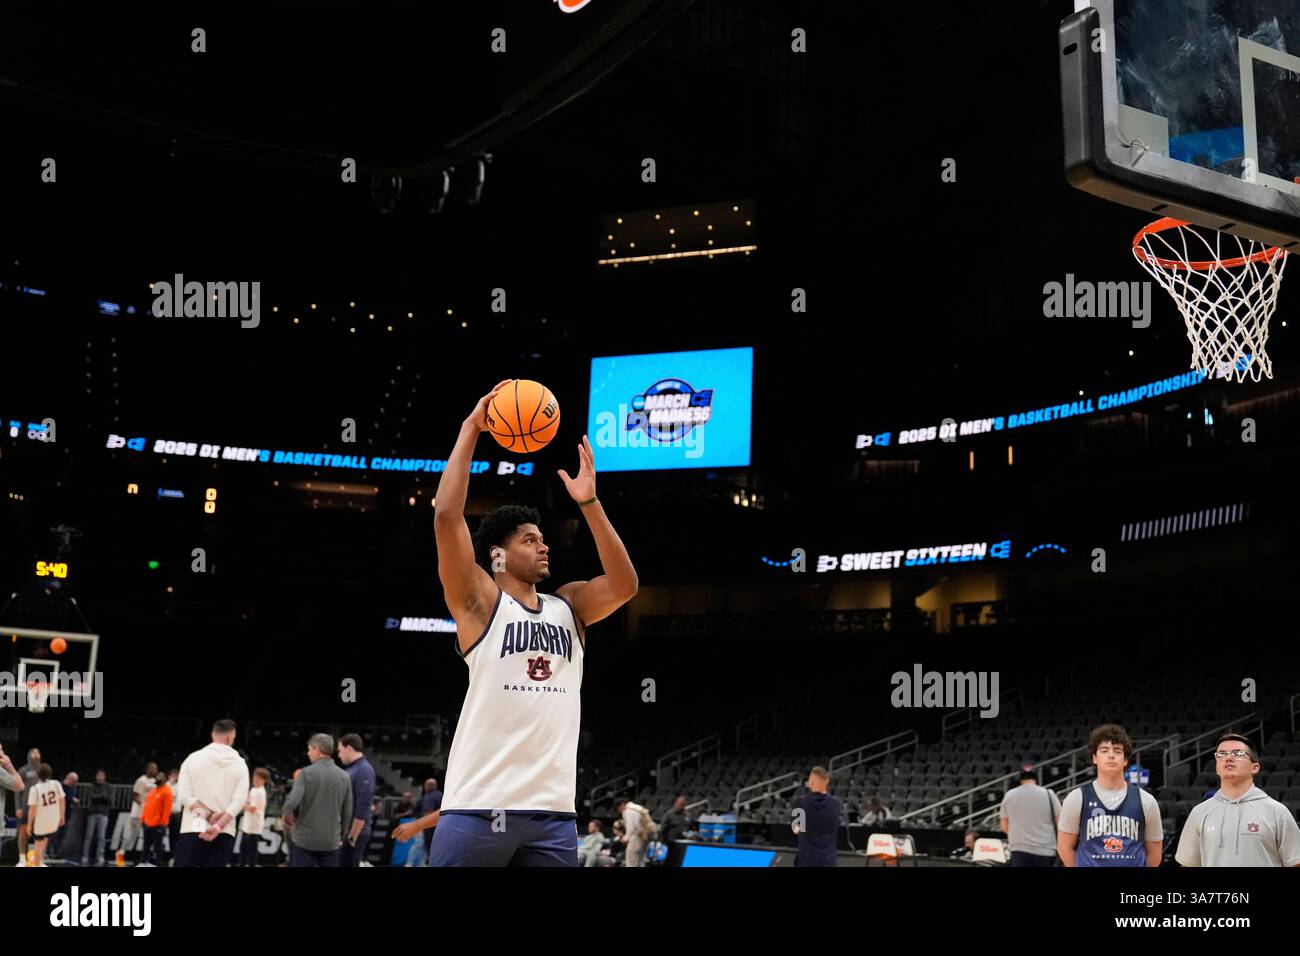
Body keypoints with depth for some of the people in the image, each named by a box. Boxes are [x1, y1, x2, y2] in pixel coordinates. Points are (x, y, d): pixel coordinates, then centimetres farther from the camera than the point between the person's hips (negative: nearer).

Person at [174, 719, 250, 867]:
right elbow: (240, 799, -7)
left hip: (193, 829, -1)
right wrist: (219, 826, -13)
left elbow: (184, 795, -5)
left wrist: (209, 814, -7)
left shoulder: (193, 758, 3)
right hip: (225, 833, 1)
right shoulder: (239, 763, 3)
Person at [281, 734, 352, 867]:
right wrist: (341, 836, 19)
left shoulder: (307, 773, -9)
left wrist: (289, 816, 4)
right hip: (331, 841, 3)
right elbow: (347, 812, 6)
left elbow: (292, 803, -18)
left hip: (305, 839, -3)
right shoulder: (344, 777, 2)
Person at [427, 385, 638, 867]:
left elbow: (624, 584, 0)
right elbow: (447, 517, -11)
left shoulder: (568, 607, 16)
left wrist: (589, 502, -3)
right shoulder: (480, 602, 1)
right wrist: (471, 428, -6)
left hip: (554, 812, 5)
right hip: (479, 808, -5)